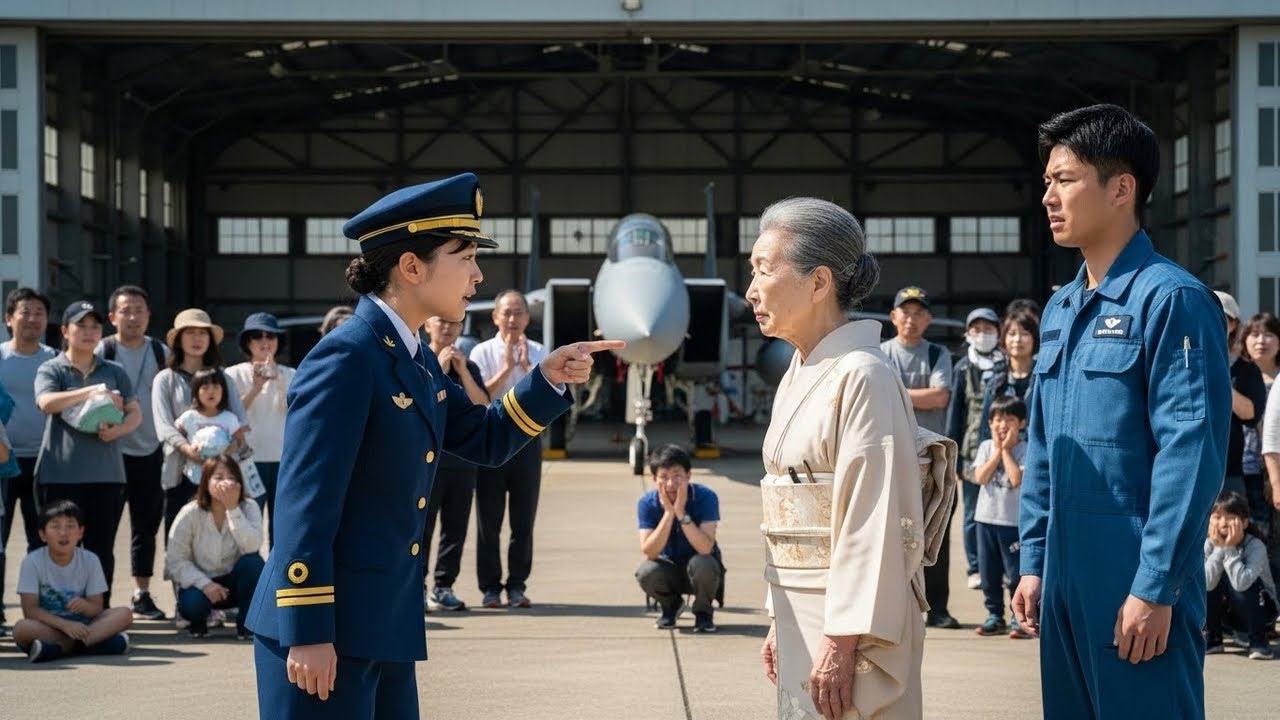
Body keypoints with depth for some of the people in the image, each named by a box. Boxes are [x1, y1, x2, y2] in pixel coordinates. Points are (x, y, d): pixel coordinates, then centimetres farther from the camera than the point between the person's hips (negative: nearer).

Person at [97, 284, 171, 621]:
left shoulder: (161, 353, 6)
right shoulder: (101, 352, -5)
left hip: (151, 452, 4)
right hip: (113, 451, -4)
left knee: (147, 526, 10)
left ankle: (142, 595, 19)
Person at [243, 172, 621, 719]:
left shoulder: (419, 363, 12)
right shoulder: (346, 357, -16)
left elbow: (486, 439, 23)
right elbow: (304, 505, -20)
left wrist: (548, 379, 6)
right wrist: (307, 634, -23)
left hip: (383, 629, 10)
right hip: (326, 631, -10)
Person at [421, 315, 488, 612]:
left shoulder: (469, 367, 14)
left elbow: (483, 408, 1)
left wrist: (463, 371, -8)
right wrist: (439, 369, -12)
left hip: (462, 457, 4)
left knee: (455, 528, 5)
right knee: (421, 526, -6)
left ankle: (444, 588, 11)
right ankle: (417, 587, -2)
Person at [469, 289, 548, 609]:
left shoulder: (538, 354, 7)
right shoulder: (483, 352, 1)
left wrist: (526, 365, -12)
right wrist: (506, 367, -13)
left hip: (527, 441, 2)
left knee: (524, 520, 5)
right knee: (489, 519, 2)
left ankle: (517, 586, 12)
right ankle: (490, 587, 8)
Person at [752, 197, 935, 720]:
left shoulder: (863, 376, -14)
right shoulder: (797, 377, 13)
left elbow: (875, 526, -19)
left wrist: (843, 643, -22)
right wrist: (781, 624, 16)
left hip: (848, 620, -8)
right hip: (802, 618, 8)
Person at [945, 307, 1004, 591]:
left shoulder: (1008, 366, 7)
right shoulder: (963, 369, 7)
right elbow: (955, 411, 7)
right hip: (972, 448, 0)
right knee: (973, 512, 4)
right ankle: (975, 568, 11)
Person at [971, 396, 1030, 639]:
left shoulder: (1025, 450, -4)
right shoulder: (986, 447, 6)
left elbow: (1017, 479, -18)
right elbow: (980, 477, -6)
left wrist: (1006, 450, -10)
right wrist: (998, 451, -7)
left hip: (1014, 520, -4)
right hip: (986, 517, 4)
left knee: (1016, 572, -2)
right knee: (989, 571, 10)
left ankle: (1019, 619, 7)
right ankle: (995, 616, 21)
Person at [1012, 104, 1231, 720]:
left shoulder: (1171, 300, -11)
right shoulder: (1060, 309, 13)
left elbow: (1191, 454, -16)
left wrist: (1155, 588, -18)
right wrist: (1033, 562, 13)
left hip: (1135, 579, -8)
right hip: (1064, 575, 8)